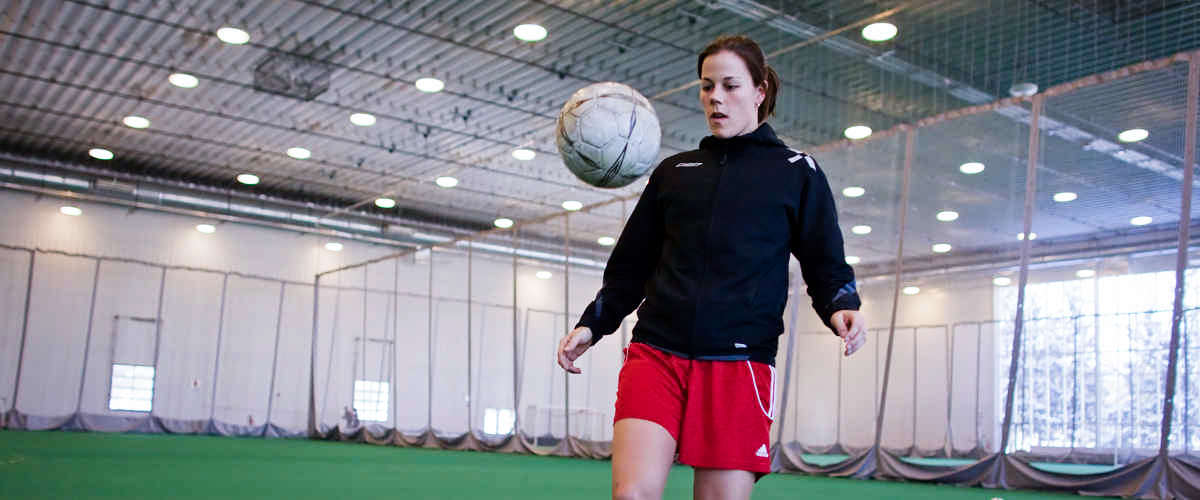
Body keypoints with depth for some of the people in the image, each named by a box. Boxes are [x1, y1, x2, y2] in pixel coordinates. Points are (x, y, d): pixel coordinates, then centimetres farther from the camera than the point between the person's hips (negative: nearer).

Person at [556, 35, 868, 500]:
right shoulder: (672, 172, 18)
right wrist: (591, 325, 9)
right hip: (655, 352, 2)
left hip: (740, 362, -2)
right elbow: (631, 265, 20)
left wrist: (841, 307, -14)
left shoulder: (796, 172, 10)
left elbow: (826, 265, 7)